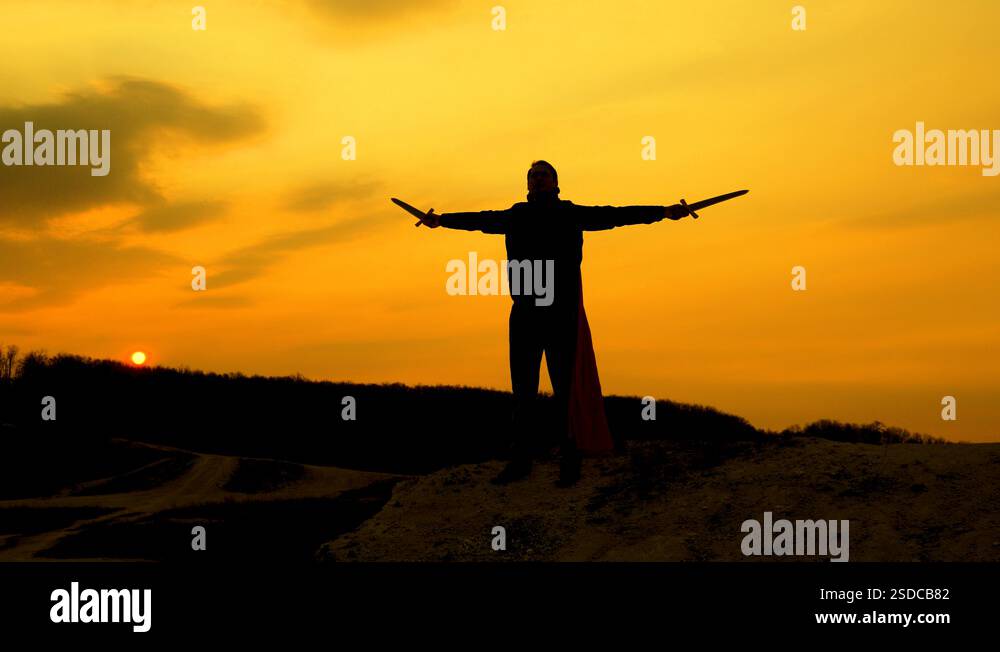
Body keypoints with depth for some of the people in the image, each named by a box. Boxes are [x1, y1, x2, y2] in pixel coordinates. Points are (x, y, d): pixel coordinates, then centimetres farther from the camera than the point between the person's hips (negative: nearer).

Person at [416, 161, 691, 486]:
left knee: (566, 390, -2)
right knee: (523, 391, 6)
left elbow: (615, 215, -1)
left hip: (562, 315, -3)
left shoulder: (570, 214, 4)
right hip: (524, 314, 3)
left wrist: (664, 212, -8)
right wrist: (441, 220, 43)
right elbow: (478, 220, 29)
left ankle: (570, 462, 3)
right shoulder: (515, 216, 13)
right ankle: (520, 461, 13)